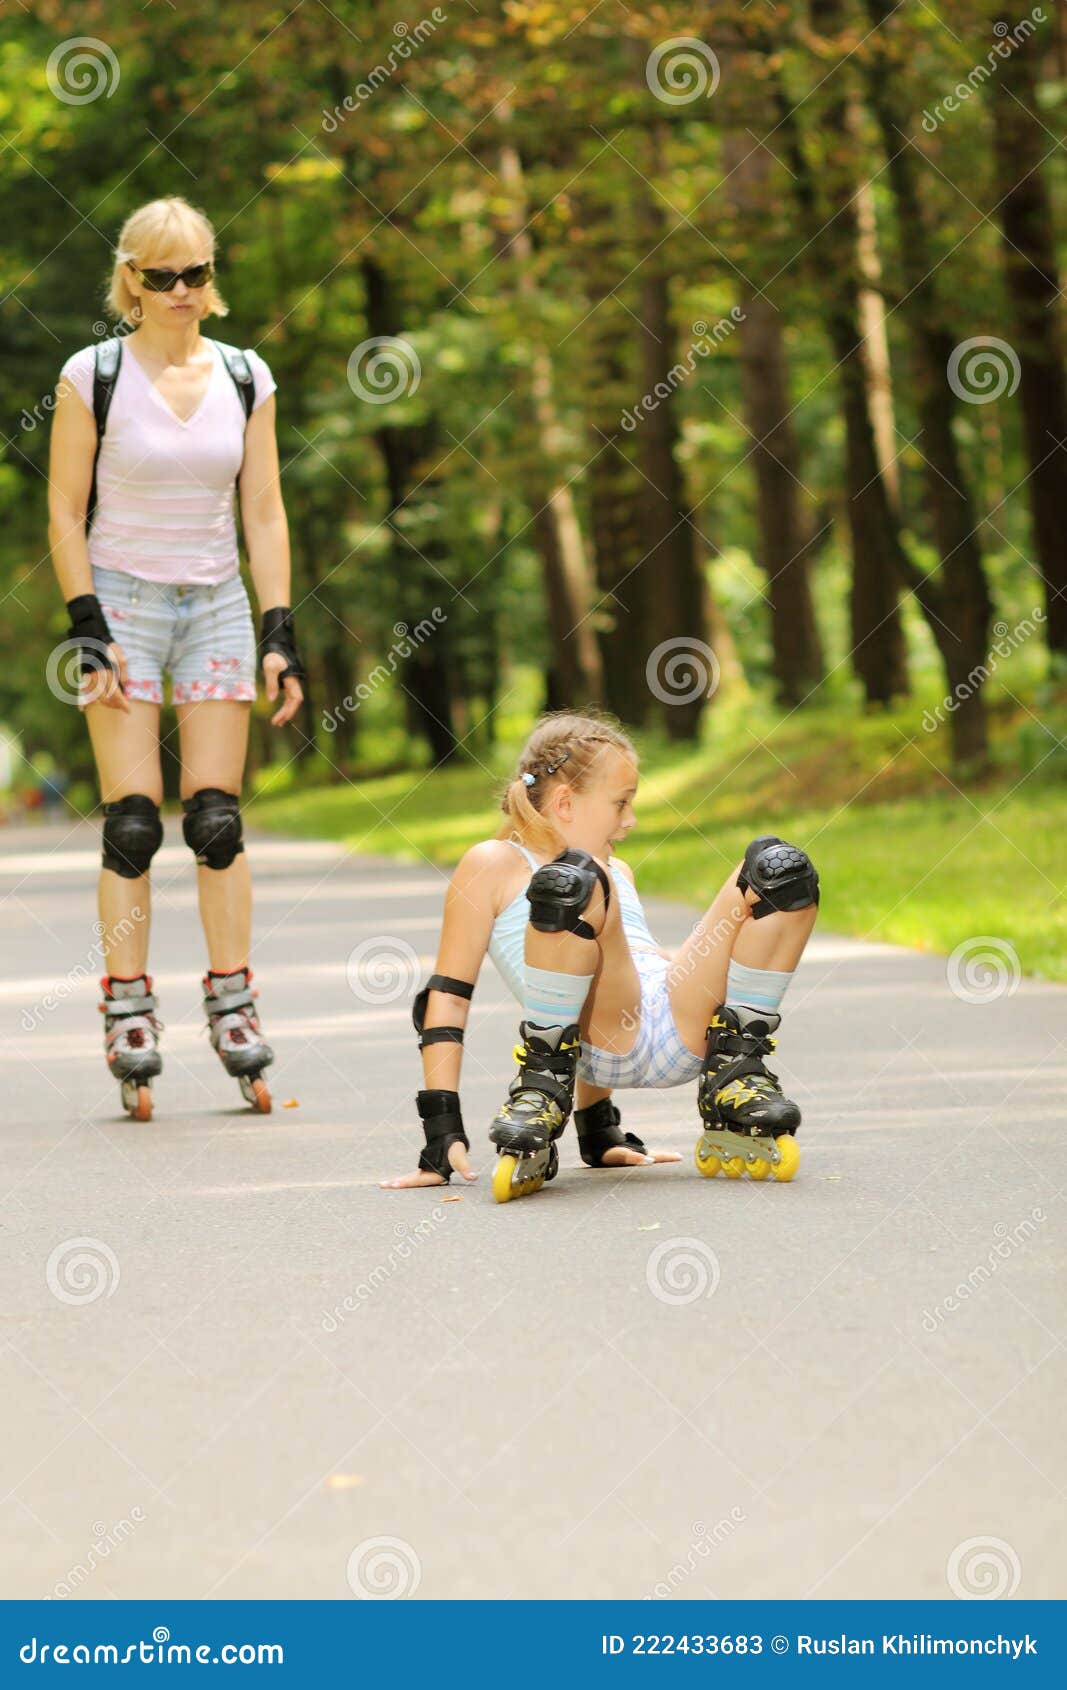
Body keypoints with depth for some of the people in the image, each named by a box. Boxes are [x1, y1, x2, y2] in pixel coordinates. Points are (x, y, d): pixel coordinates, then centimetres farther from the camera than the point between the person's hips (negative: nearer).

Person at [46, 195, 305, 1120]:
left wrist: (278, 634, 1)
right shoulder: (93, 376, -4)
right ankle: (128, 1014, -3)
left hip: (216, 601, 3)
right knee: (132, 823, -7)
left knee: (217, 818, -1)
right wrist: (89, 630, -10)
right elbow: (65, 512, -3)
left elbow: (264, 513, 7)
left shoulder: (245, 378, 5)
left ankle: (232, 1007, 6)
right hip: (122, 598, -3)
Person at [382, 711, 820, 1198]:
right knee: (571, 884, -35)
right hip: (601, 1039, -6)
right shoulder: (494, 865, 14)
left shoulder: (618, 875, 36)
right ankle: (542, 1089, -15)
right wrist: (443, 1134, -3)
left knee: (780, 868, -9)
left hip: (681, 1037, 6)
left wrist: (600, 1135, 33)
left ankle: (736, 1082, -1)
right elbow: (447, 997, 7)